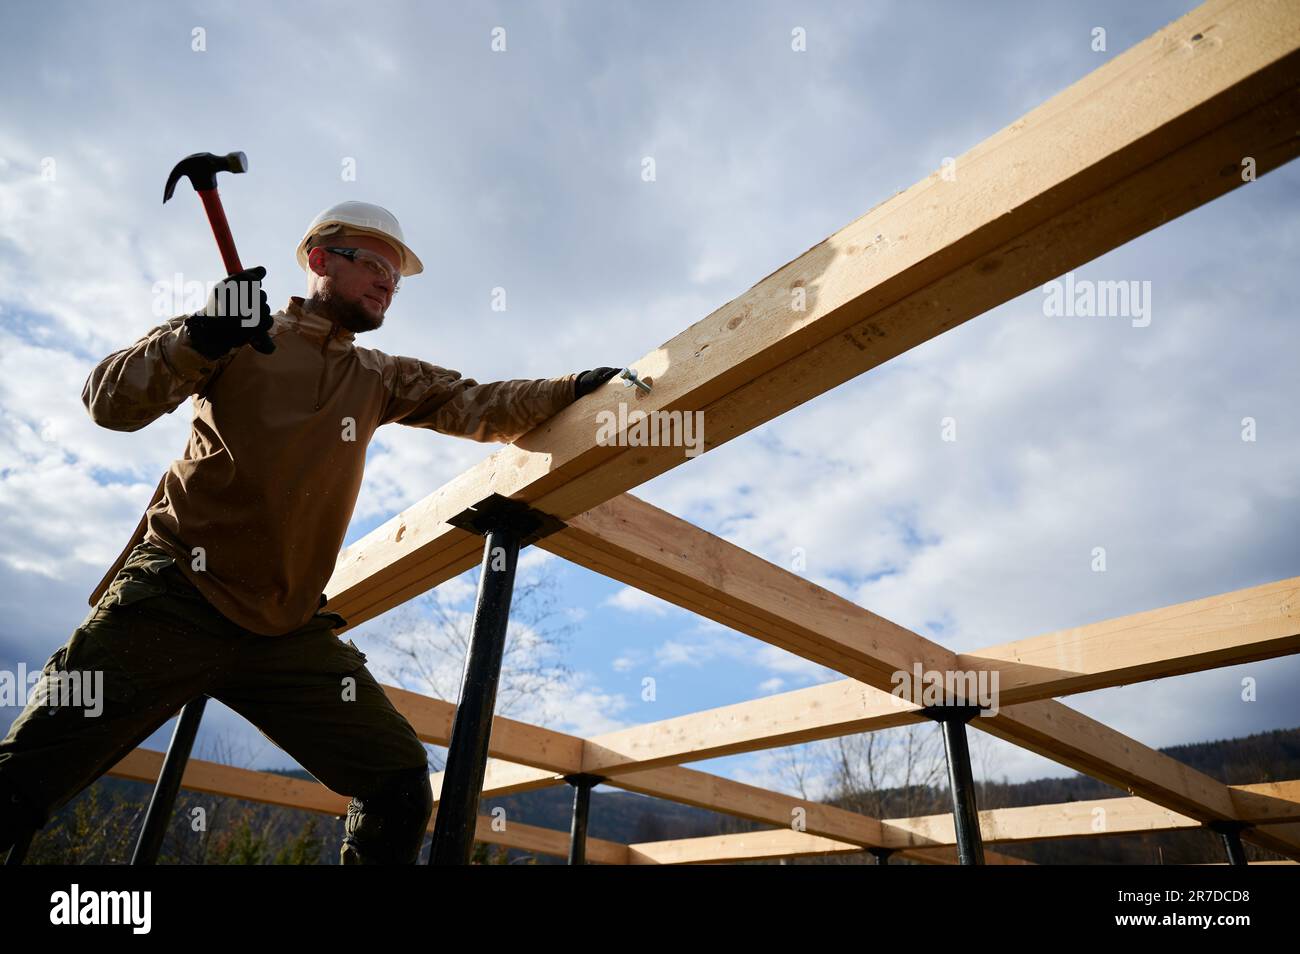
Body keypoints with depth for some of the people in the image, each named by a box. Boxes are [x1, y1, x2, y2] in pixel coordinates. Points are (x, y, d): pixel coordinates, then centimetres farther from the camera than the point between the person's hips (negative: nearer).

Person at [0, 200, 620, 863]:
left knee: (400, 779, -4)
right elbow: (110, 403, -3)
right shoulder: (240, 335, 5)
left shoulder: (380, 380, 16)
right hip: (176, 598, -3)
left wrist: (575, 388, -4)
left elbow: (481, 407, 9)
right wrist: (200, 339, -20)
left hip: (288, 629, 4)